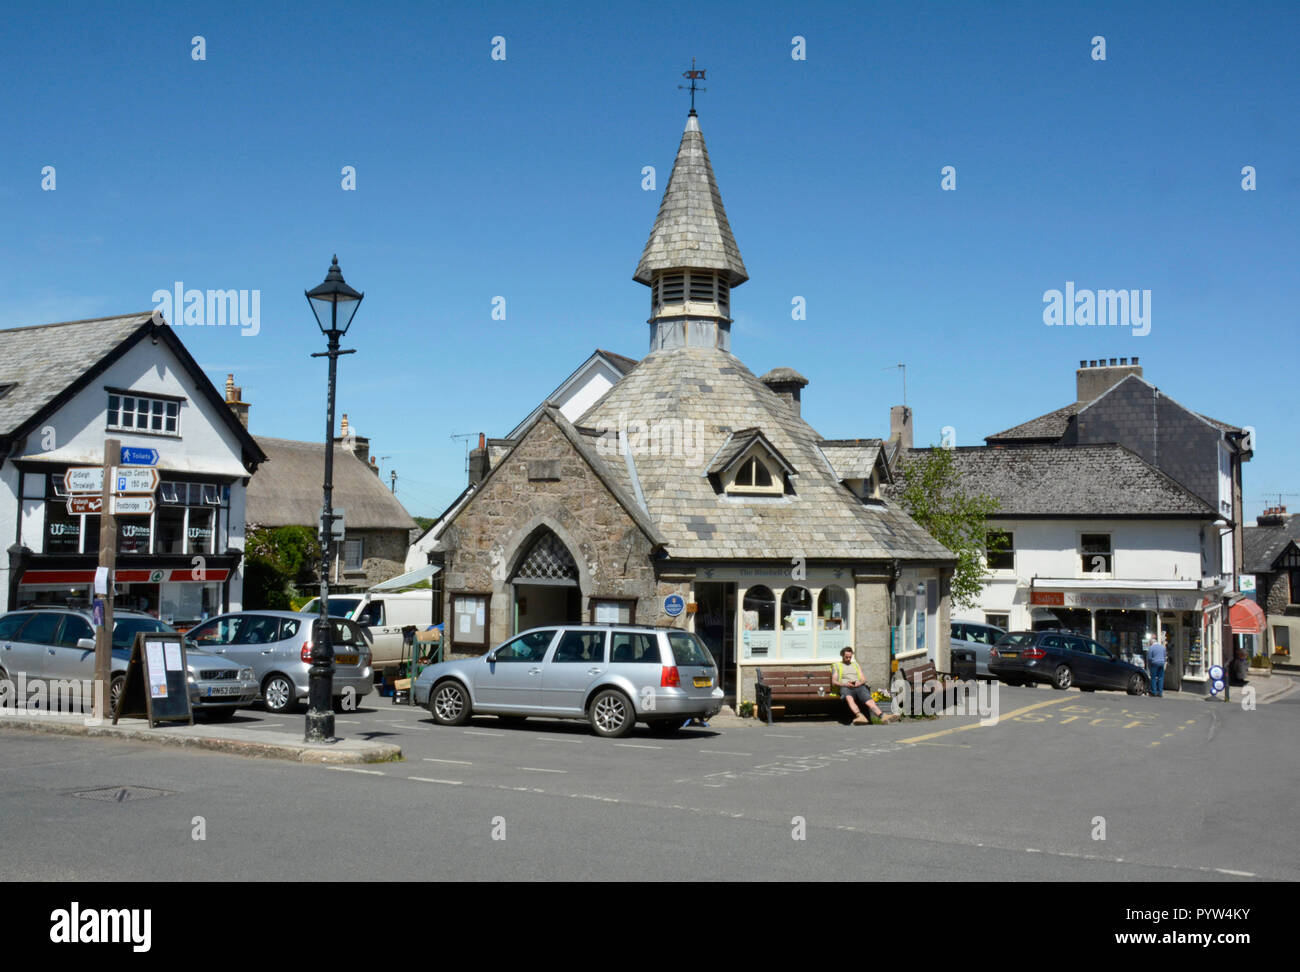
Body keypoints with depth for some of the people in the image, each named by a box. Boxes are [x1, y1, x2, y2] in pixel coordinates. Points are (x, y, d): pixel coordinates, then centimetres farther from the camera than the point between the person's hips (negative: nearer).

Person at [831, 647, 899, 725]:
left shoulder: (856, 664, 31)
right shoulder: (836, 665, 22)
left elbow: (864, 679, 20)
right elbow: (834, 682, 9)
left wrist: (860, 682, -5)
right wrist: (845, 684, -11)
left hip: (859, 686, 3)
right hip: (845, 687, -3)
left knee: (869, 700, -31)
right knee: (849, 697, -42)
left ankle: (882, 716, -57)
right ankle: (860, 716, -67)